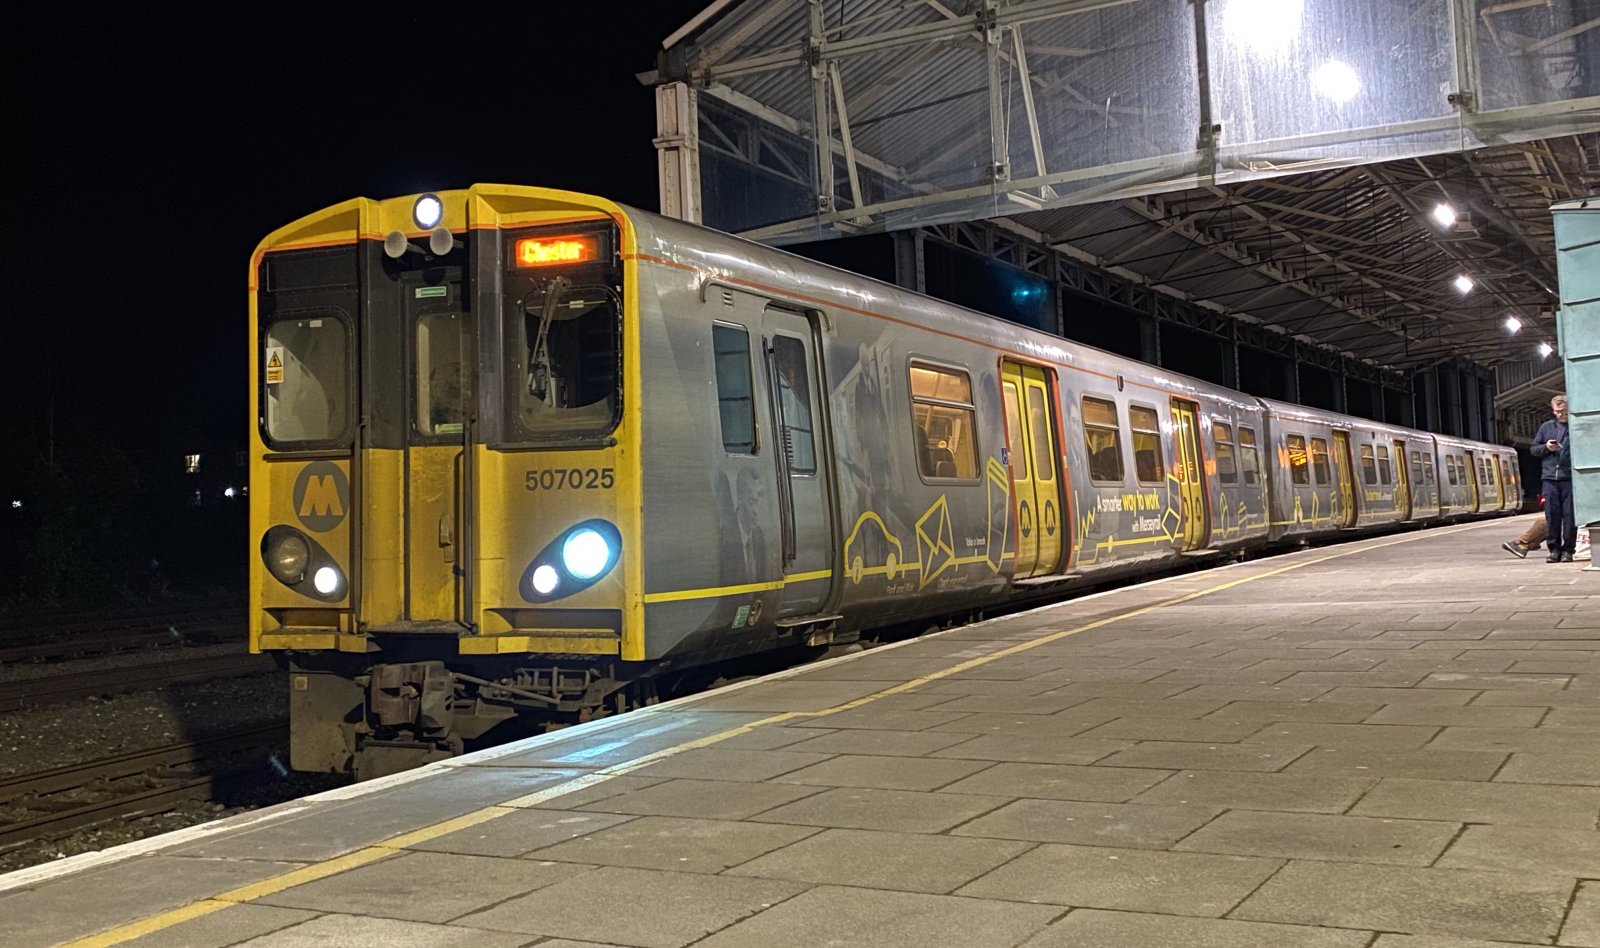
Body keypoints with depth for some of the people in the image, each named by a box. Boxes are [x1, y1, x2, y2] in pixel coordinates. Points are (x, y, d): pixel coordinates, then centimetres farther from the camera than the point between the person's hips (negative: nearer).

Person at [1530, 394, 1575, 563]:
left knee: (1569, 514, -2)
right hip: (1550, 478, 3)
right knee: (1552, 514, 1)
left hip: (1570, 478, -2)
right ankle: (1555, 549, 9)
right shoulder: (1546, 427, 14)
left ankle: (1568, 550, 5)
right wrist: (1546, 447, -2)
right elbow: (1533, 449, 18)